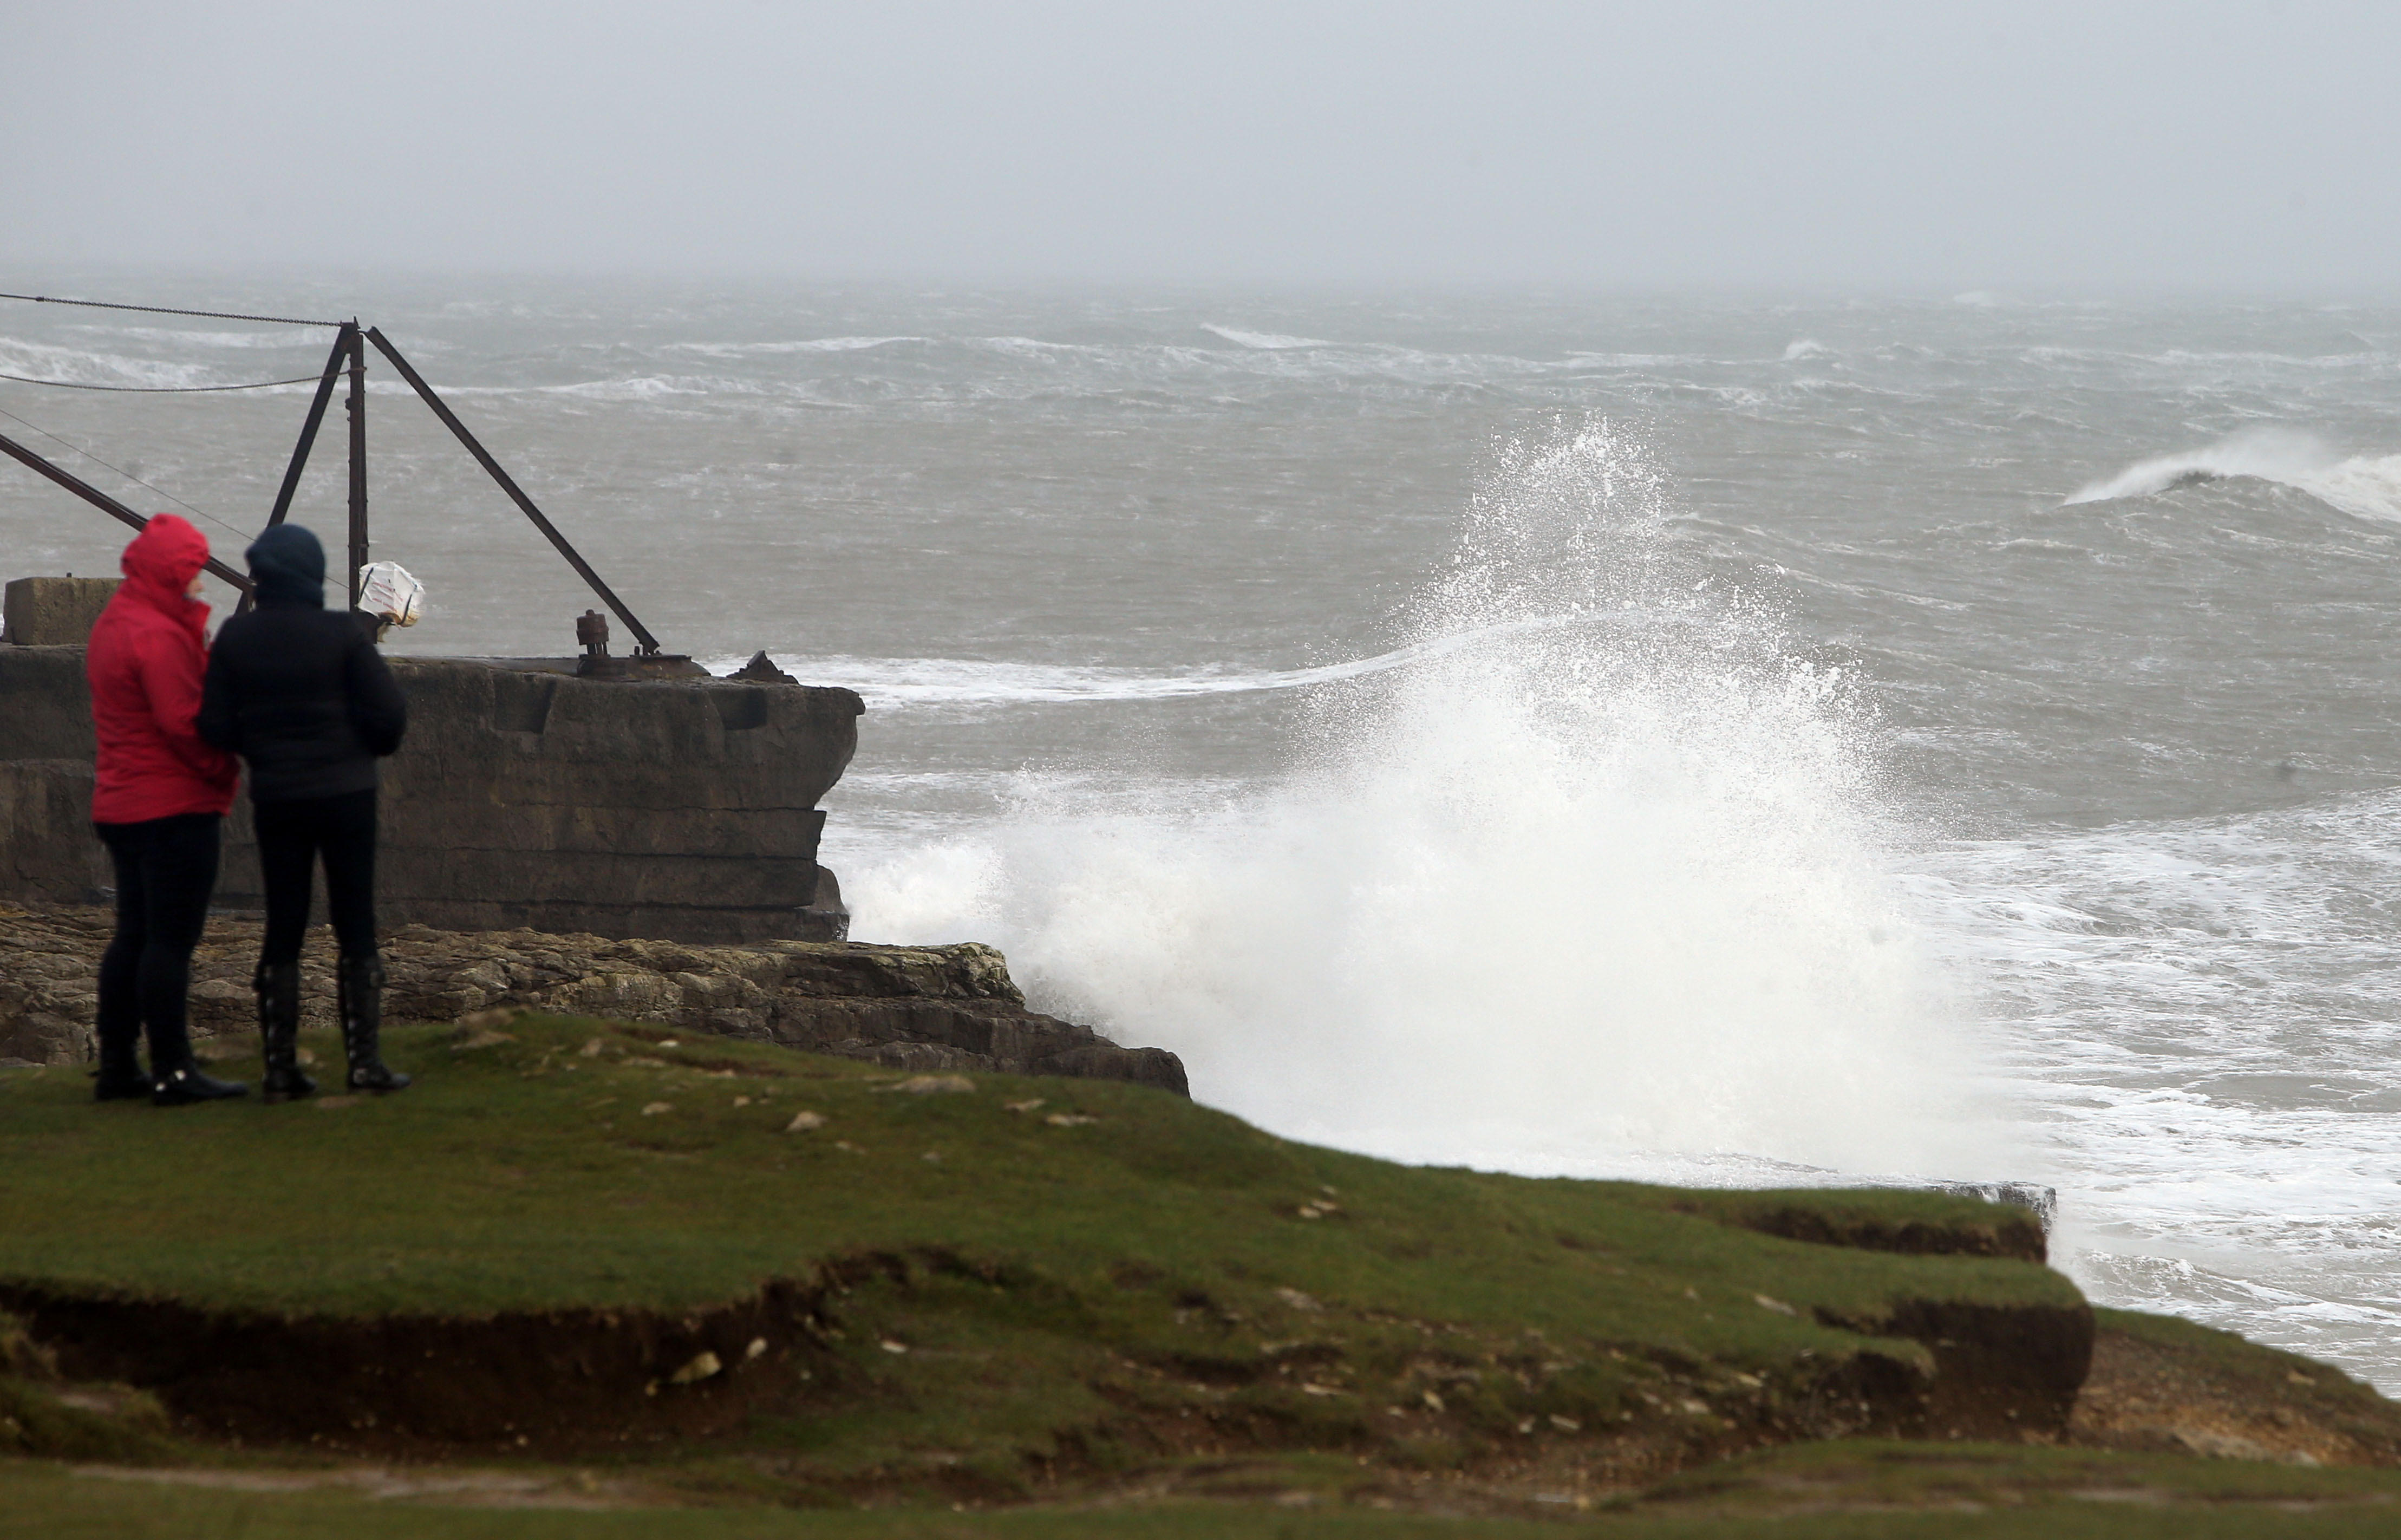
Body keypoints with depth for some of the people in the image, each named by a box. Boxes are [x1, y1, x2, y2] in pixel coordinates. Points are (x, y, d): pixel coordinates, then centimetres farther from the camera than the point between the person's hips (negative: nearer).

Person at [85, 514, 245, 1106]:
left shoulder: (111, 626, 15)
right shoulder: (158, 635, -17)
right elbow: (183, 721, -22)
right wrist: (224, 769, -9)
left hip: (120, 806, 10)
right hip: (174, 807, -10)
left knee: (134, 935, 14)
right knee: (171, 940, -7)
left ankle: (117, 1065, 15)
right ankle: (173, 1071, -6)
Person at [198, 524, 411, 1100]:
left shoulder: (236, 639, -3)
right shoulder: (341, 633, -11)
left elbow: (215, 727, -3)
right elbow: (388, 712, -11)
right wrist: (370, 749, 11)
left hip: (275, 796, 3)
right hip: (346, 793, -3)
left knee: (282, 931, 8)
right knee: (356, 929, 4)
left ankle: (280, 1068, 6)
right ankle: (365, 1060, 1)